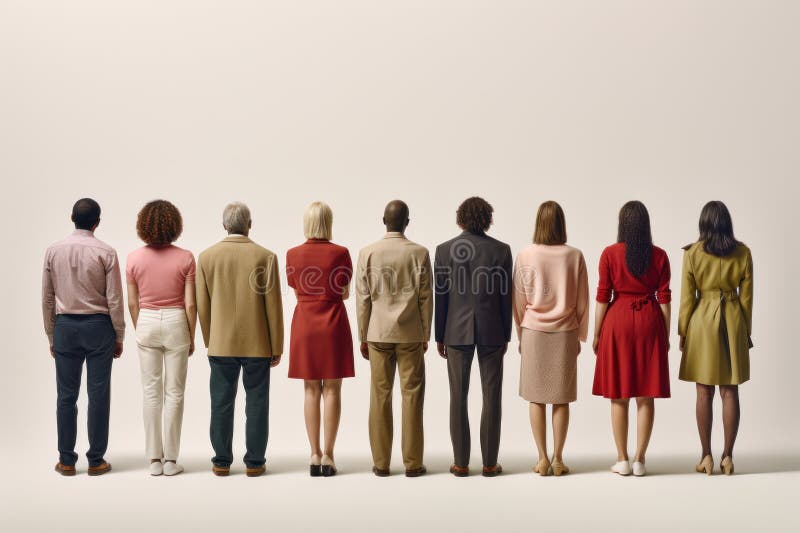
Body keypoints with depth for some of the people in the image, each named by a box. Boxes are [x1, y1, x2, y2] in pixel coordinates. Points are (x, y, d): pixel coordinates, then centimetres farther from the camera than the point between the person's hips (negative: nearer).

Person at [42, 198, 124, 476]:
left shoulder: (53, 251, 2)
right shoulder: (105, 252, -7)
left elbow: (47, 298, 6)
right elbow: (114, 300, -6)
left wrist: (51, 336, 15)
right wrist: (119, 336, 4)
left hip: (65, 327, 2)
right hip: (98, 326, -2)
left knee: (66, 396, 7)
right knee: (98, 395, 3)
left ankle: (66, 461, 12)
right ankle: (96, 460, 8)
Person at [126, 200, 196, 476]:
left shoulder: (134, 258, -5)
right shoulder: (185, 258, -10)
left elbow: (132, 303, 1)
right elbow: (190, 303, -8)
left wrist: (139, 330, 15)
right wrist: (191, 337, 3)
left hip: (147, 322, 2)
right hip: (176, 323, -1)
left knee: (151, 393, 9)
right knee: (174, 393, 6)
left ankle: (155, 459, 12)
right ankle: (171, 460, 9)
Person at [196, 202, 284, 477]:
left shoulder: (206, 257, -1)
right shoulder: (265, 257, -7)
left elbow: (202, 306, 3)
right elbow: (273, 306, -6)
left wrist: (209, 341, 14)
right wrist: (277, 347, 2)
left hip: (221, 344, 2)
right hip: (257, 344, -2)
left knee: (222, 403, 8)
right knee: (256, 403, 7)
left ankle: (221, 462, 14)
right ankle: (254, 462, 11)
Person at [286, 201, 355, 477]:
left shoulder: (293, 254, -2)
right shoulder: (340, 253, -9)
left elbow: (297, 292, 9)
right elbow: (345, 292, 2)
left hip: (304, 324, 2)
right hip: (333, 325, -2)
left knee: (311, 391, 8)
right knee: (332, 390, 3)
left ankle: (315, 455, 9)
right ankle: (328, 455, 3)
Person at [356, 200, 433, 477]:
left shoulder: (368, 253, -2)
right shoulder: (419, 253, -4)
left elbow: (363, 298, 0)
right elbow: (426, 298, -1)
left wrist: (363, 336, 8)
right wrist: (425, 335, 8)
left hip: (378, 334, 1)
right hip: (410, 334, -1)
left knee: (380, 395, 6)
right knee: (412, 394, 4)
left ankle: (381, 463, 9)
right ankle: (412, 462, 6)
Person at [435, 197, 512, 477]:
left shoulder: (444, 250, -3)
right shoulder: (501, 250, -3)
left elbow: (441, 296, -2)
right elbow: (505, 296, -1)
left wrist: (439, 336, 5)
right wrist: (505, 336, 7)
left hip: (457, 331, 0)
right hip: (492, 331, 0)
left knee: (458, 397, 6)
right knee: (492, 396, 5)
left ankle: (461, 463, 8)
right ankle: (489, 463, 7)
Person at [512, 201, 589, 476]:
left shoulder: (526, 256, -7)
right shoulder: (574, 256, -5)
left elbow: (519, 300, 0)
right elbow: (582, 301, 1)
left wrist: (520, 335, 12)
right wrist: (580, 336, 12)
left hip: (533, 332, 0)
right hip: (565, 333, 0)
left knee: (536, 398, 7)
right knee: (561, 399, 7)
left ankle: (542, 458, 9)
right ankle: (558, 459, 10)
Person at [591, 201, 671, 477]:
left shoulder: (610, 254, -4)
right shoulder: (659, 255, 0)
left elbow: (603, 296, -4)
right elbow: (664, 298, 1)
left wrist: (596, 334, 4)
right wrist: (666, 335, 9)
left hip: (618, 321, -1)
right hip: (649, 321, 1)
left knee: (619, 396, 6)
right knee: (645, 396, 5)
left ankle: (622, 460, 9)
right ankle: (639, 460, 7)